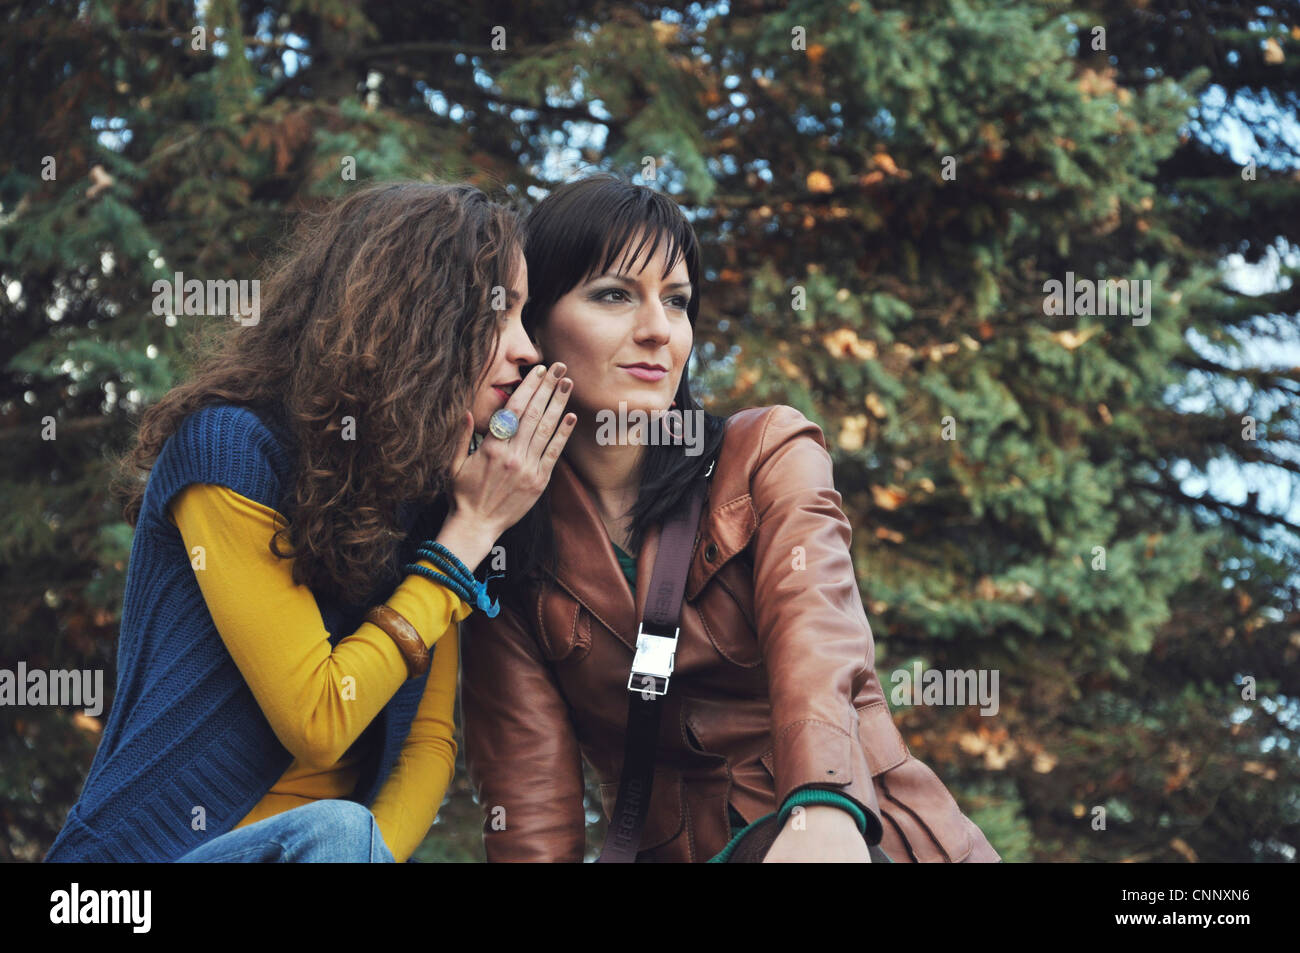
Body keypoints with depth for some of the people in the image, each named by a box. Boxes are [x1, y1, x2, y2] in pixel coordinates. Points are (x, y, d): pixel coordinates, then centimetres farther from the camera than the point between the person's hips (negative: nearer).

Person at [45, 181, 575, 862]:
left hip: (361, 841, 4)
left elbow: (430, 738, 2)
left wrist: (378, 845, -19)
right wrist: (470, 532, -11)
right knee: (333, 829, -31)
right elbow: (317, 721, -17)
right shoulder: (230, 448, -11)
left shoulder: (428, 490, 7)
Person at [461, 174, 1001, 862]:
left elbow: (814, 626, -15)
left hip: (857, 833, -1)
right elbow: (529, 790, -2)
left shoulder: (768, 452, 5)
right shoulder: (501, 542, 7)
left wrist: (824, 810, -35)